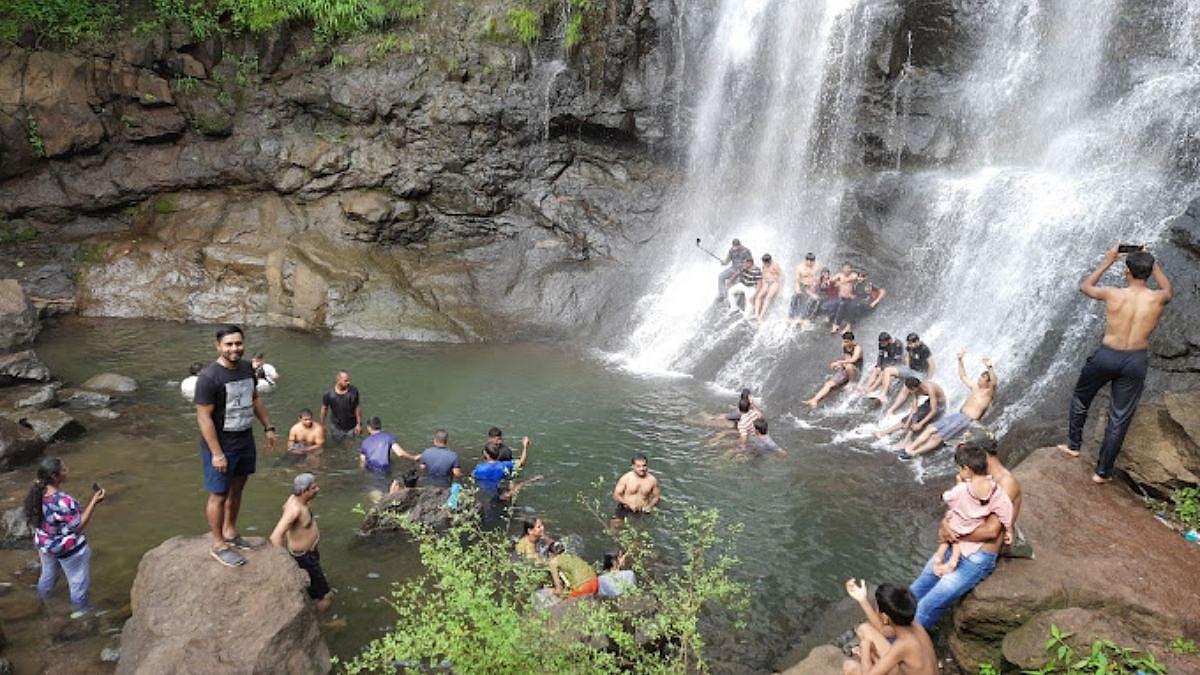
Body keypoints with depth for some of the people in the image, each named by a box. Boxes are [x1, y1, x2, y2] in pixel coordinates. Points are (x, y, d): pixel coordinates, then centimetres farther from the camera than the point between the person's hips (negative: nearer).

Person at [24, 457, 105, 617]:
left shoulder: (37, 493, -15)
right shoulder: (63, 501, -38)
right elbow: (78, 526, -25)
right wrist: (94, 502, -28)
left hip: (44, 545, 7)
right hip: (68, 549, -7)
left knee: (48, 576, 32)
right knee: (78, 582, 17)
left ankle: (43, 604, 56)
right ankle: (81, 610, 36)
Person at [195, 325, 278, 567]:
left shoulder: (247, 368, 2)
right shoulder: (209, 377, -21)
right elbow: (204, 417, -21)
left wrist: (268, 427, 17)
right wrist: (217, 454, -22)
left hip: (245, 441, 7)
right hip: (220, 445, -7)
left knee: (237, 488, 19)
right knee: (219, 495, 5)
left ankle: (230, 532, 37)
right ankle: (219, 545, 18)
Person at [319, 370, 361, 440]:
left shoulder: (353, 390, -17)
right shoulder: (329, 395, -19)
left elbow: (357, 407, -5)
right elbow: (324, 409, -3)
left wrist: (359, 424, -3)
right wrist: (322, 426, 5)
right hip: (337, 428, 0)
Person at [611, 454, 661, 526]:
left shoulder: (652, 480, -2)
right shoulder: (626, 478, -7)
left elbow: (656, 496, 11)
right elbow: (616, 495, -5)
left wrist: (649, 506, -9)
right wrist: (629, 503, -19)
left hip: (642, 512, 2)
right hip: (625, 509, -2)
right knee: (615, 524, -23)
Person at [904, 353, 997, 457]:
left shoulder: (988, 392, -4)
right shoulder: (975, 387, 21)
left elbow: (994, 382, -25)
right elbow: (963, 376, 34)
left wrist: (990, 367, -42)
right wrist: (960, 360, 27)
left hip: (968, 420, -8)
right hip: (958, 414, 8)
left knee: (939, 436, -18)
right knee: (931, 428, -8)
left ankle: (914, 453, -20)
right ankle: (910, 447, -13)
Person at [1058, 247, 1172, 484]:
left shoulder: (1112, 294, -14)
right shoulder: (1158, 298, -9)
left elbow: (1085, 286, 9)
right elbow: (1169, 290, 19)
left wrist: (1107, 262, 16)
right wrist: (1152, 264, 21)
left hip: (1107, 356, -1)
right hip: (1136, 361, 1)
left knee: (1080, 399, 25)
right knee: (1120, 419, 10)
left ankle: (1073, 445, 38)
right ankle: (1103, 472, 16)